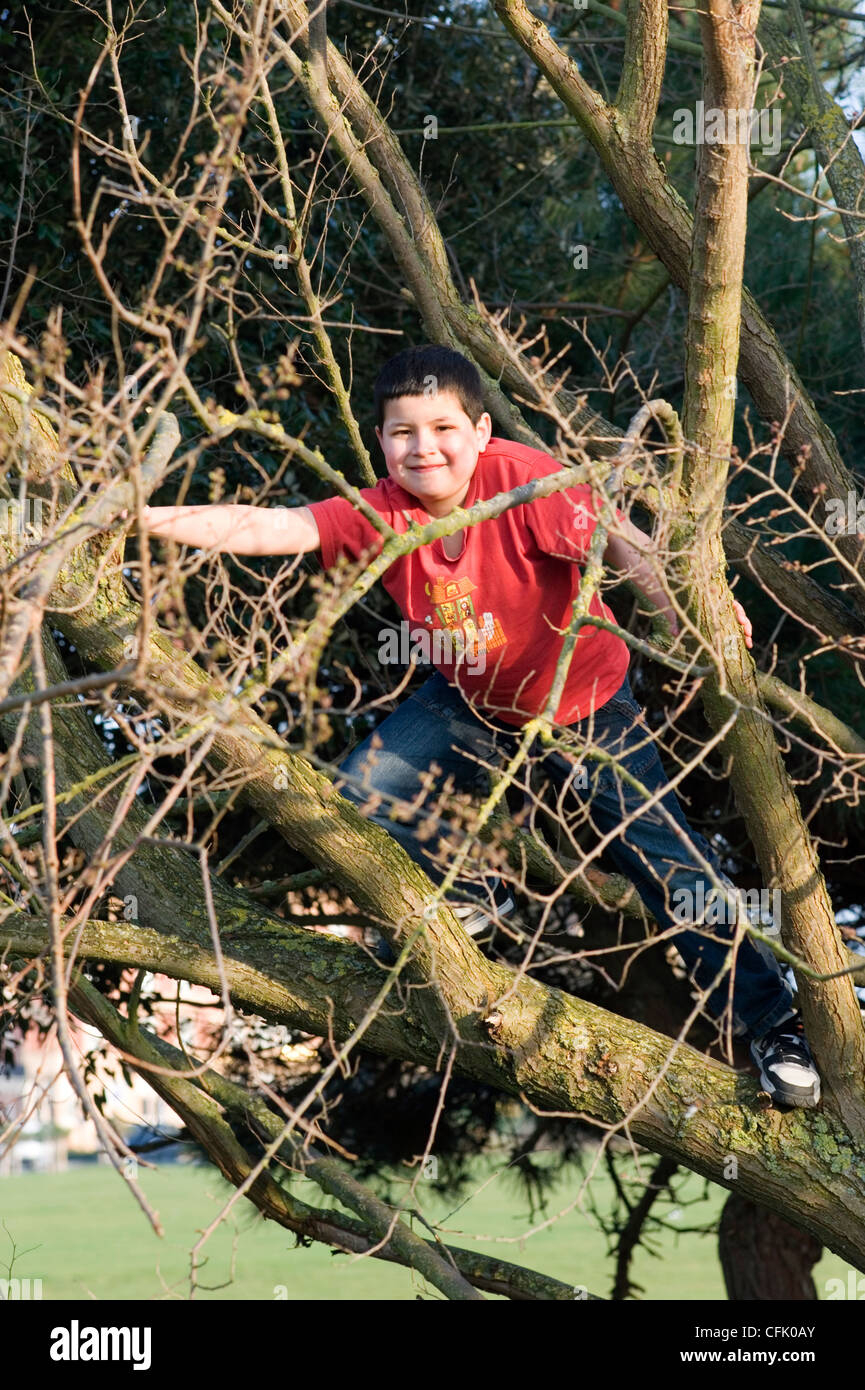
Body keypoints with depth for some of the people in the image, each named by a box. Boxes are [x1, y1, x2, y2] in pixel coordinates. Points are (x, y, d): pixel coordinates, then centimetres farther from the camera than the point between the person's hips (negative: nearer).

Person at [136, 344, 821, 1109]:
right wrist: (139, 518, -36)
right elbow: (263, 528, -26)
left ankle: (772, 1023, 6)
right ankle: (476, 896, 19)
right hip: (473, 706, 4)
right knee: (362, 792, -8)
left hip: (584, 703, -4)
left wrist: (682, 609, -60)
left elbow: (616, 538, -42)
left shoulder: (523, 478, -31)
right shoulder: (381, 516, -20)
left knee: (669, 861, -7)